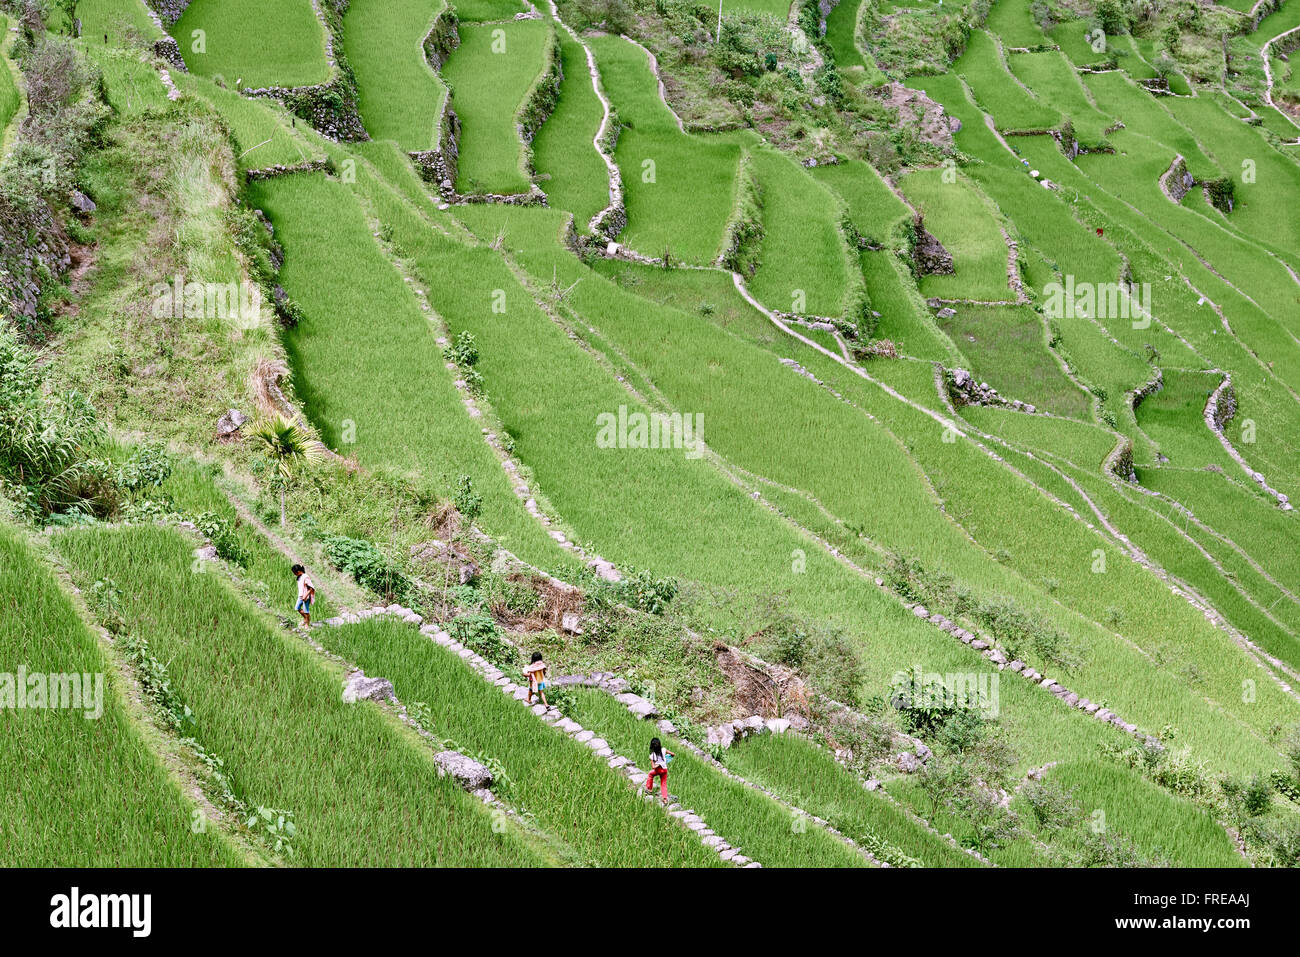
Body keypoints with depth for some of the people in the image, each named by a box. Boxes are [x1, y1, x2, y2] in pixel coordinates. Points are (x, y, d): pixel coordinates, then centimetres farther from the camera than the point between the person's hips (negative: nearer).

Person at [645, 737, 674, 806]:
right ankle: (665, 799, 8)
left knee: (650, 774, 31)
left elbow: (653, 767, -20)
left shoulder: (652, 756, -18)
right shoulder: (663, 751, -13)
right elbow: (673, 754, -6)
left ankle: (649, 789, 34)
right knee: (664, 784, 16)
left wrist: (658, 765, -8)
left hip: (658, 770, -2)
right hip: (665, 770, 3)